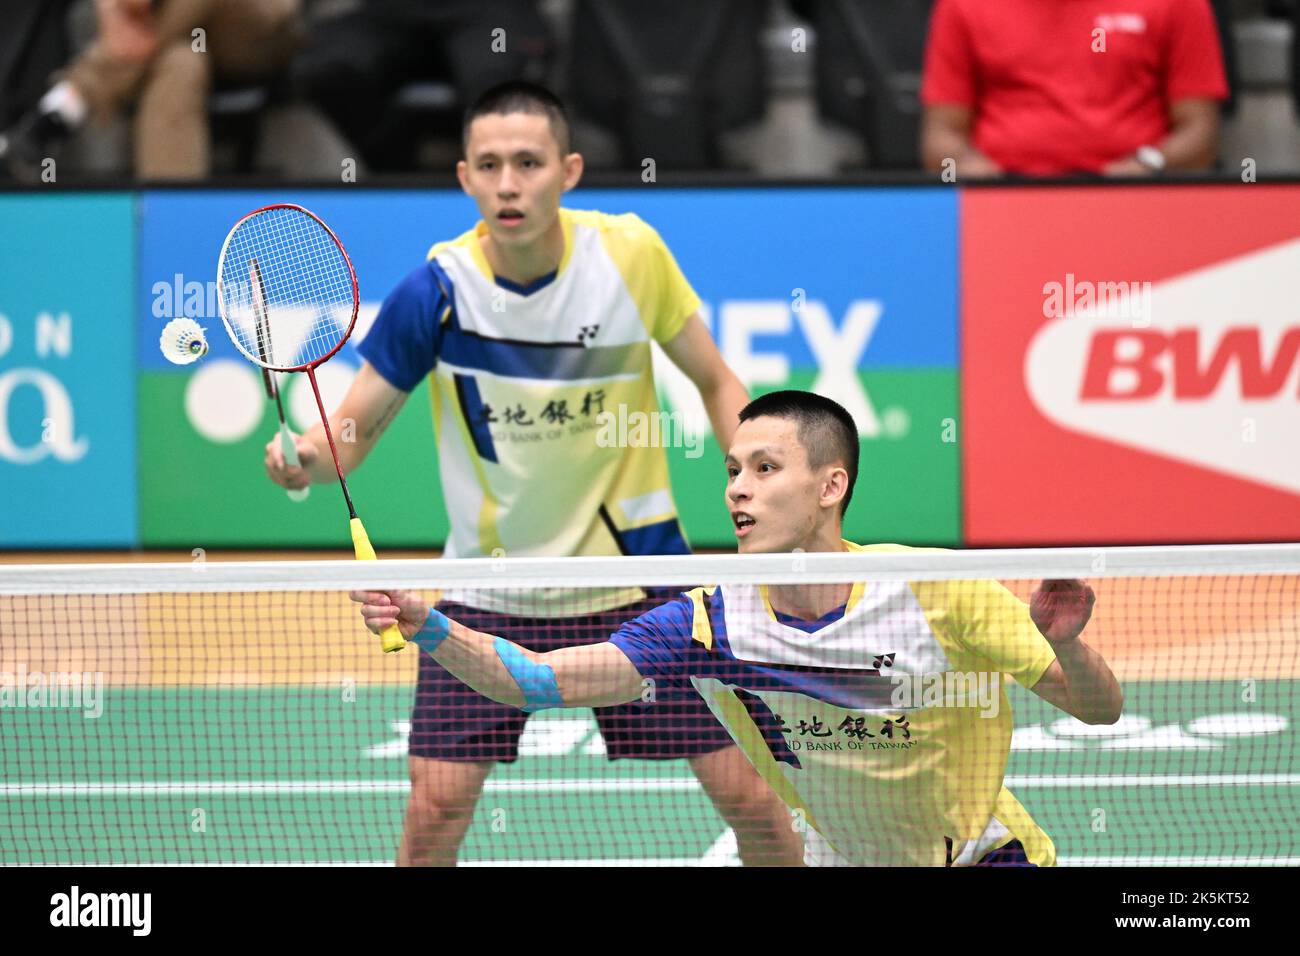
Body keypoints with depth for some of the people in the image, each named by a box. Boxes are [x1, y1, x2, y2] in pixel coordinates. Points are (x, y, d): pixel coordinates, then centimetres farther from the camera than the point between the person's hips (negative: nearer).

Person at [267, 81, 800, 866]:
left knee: (747, 791, -1)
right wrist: (308, 458, -30)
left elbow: (716, 382, 2)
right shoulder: (437, 291, -15)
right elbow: (355, 428, -8)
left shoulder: (632, 254, -12)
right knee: (437, 802, -10)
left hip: (637, 572, 1)